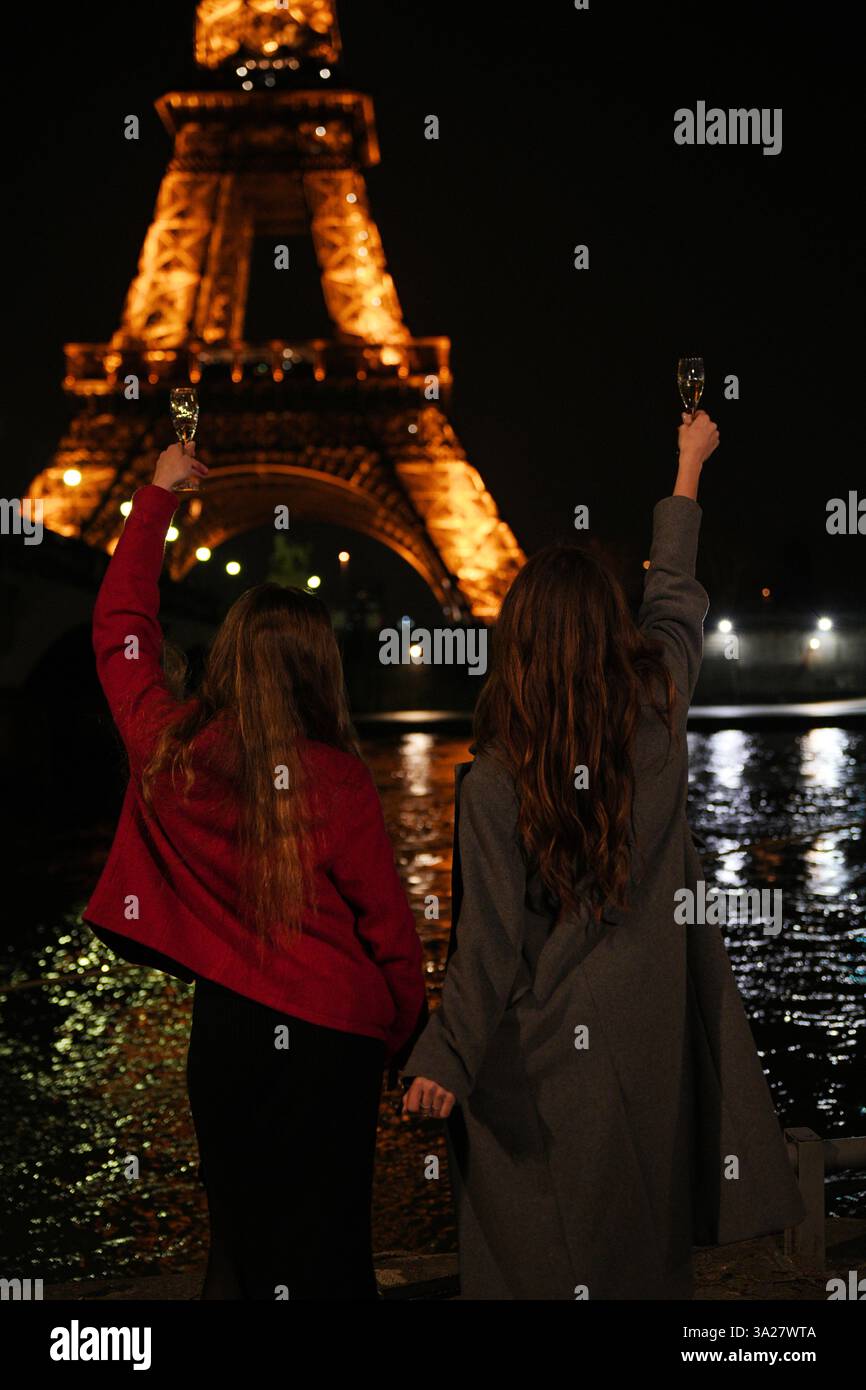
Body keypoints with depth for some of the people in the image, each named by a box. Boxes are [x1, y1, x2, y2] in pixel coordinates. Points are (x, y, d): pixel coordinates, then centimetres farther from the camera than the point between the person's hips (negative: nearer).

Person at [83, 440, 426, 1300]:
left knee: (241, 1229, 16)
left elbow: (121, 624, 8)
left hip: (227, 1026, 3)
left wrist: (158, 493, 16)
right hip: (332, 1032, -3)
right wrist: (405, 1034, 10)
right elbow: (387, 922, -6)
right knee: (325, 1241, 8)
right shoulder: (336, 782, -14)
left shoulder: (167, 752, -7)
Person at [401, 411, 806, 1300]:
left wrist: (445, 1059, -5)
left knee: (533, 1254, 7)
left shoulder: (495, 781, -16)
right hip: (647, 1042, 3)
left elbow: (491, 942, -14)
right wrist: (689, 467, 27)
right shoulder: (660, 710, -7)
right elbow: (675, 599, 12)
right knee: (642, 1221, 16)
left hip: (540, 1044, -3)